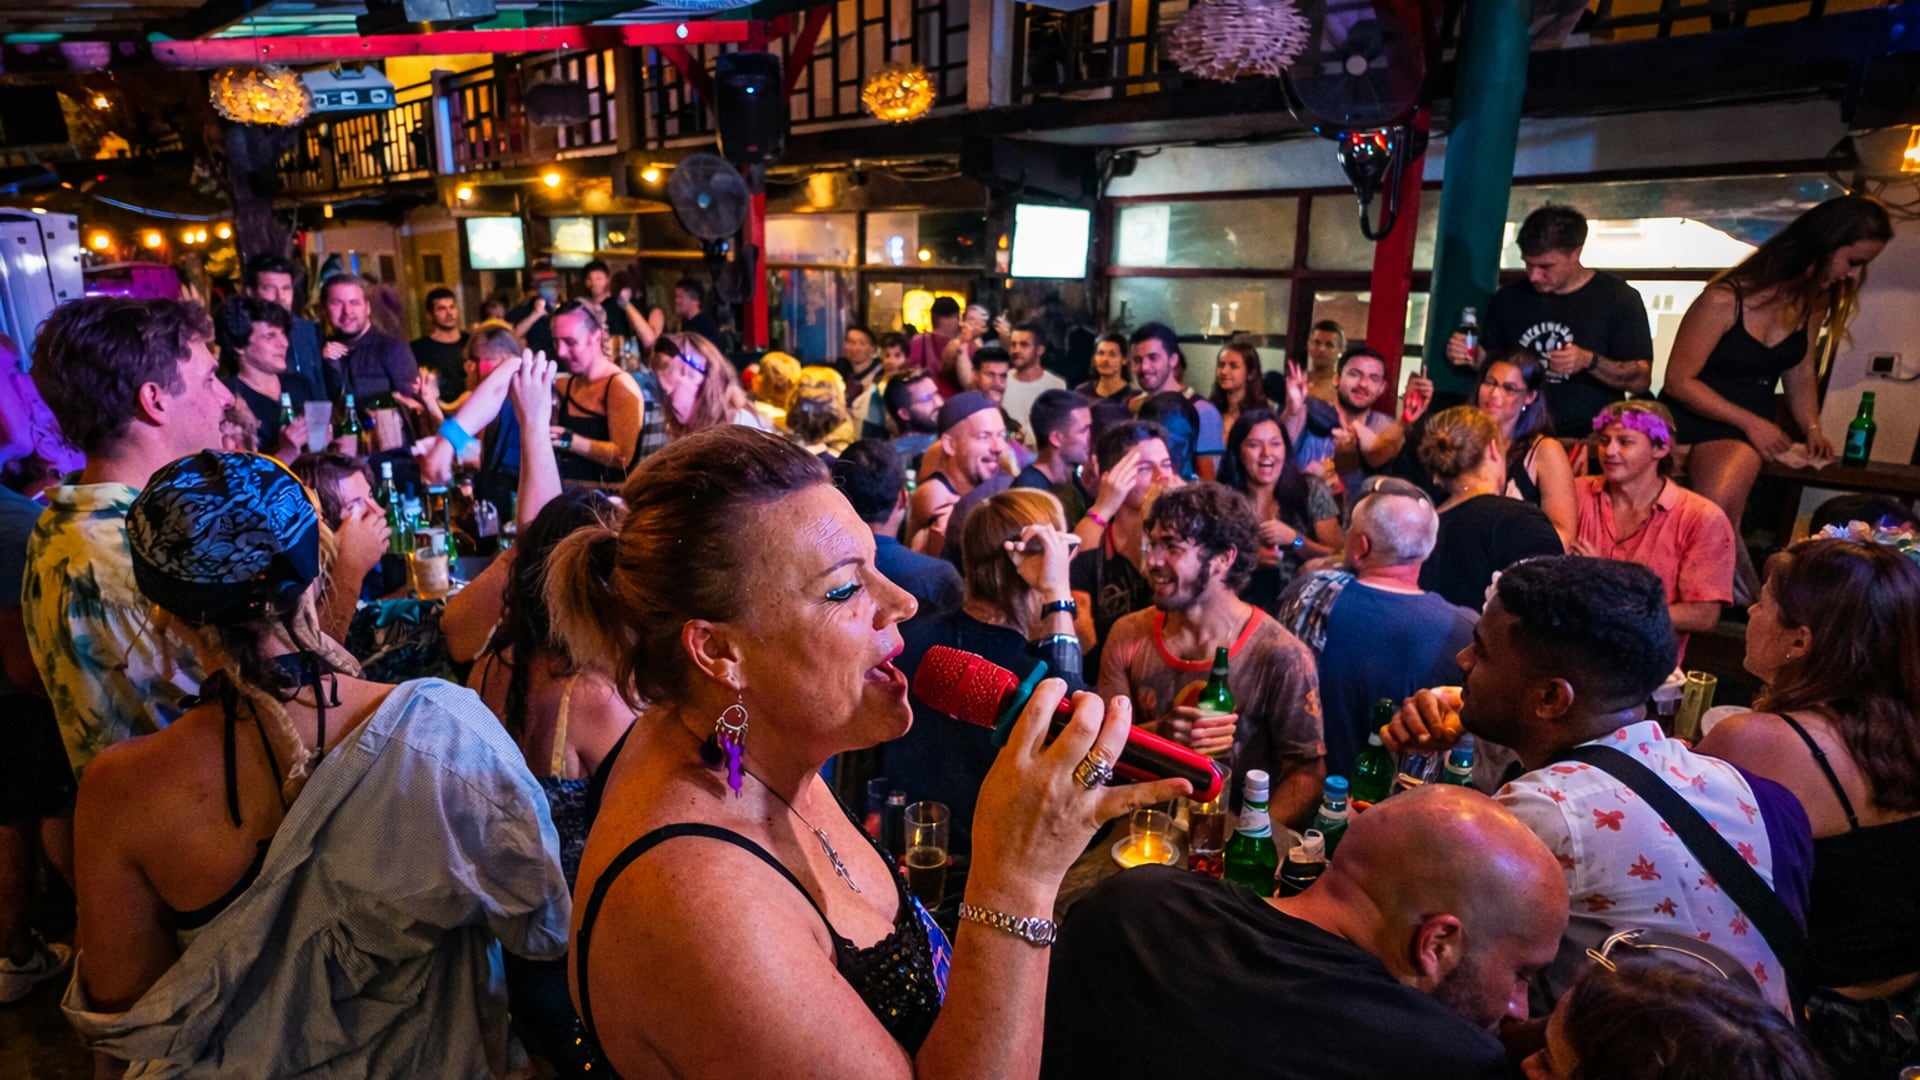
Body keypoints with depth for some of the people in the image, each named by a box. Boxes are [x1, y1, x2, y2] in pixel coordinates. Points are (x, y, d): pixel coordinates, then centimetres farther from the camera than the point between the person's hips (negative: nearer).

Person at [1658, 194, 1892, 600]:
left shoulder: (1815, 300, 7)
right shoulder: (1726, 298, -14)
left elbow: (1801, 372, 21)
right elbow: (1679, 380, -11)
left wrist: (1811, 427, 5)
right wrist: (1750, 422, -12)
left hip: (1745, 431, 4)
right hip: (1686, 420, -3)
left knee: (1718, 508, -32)